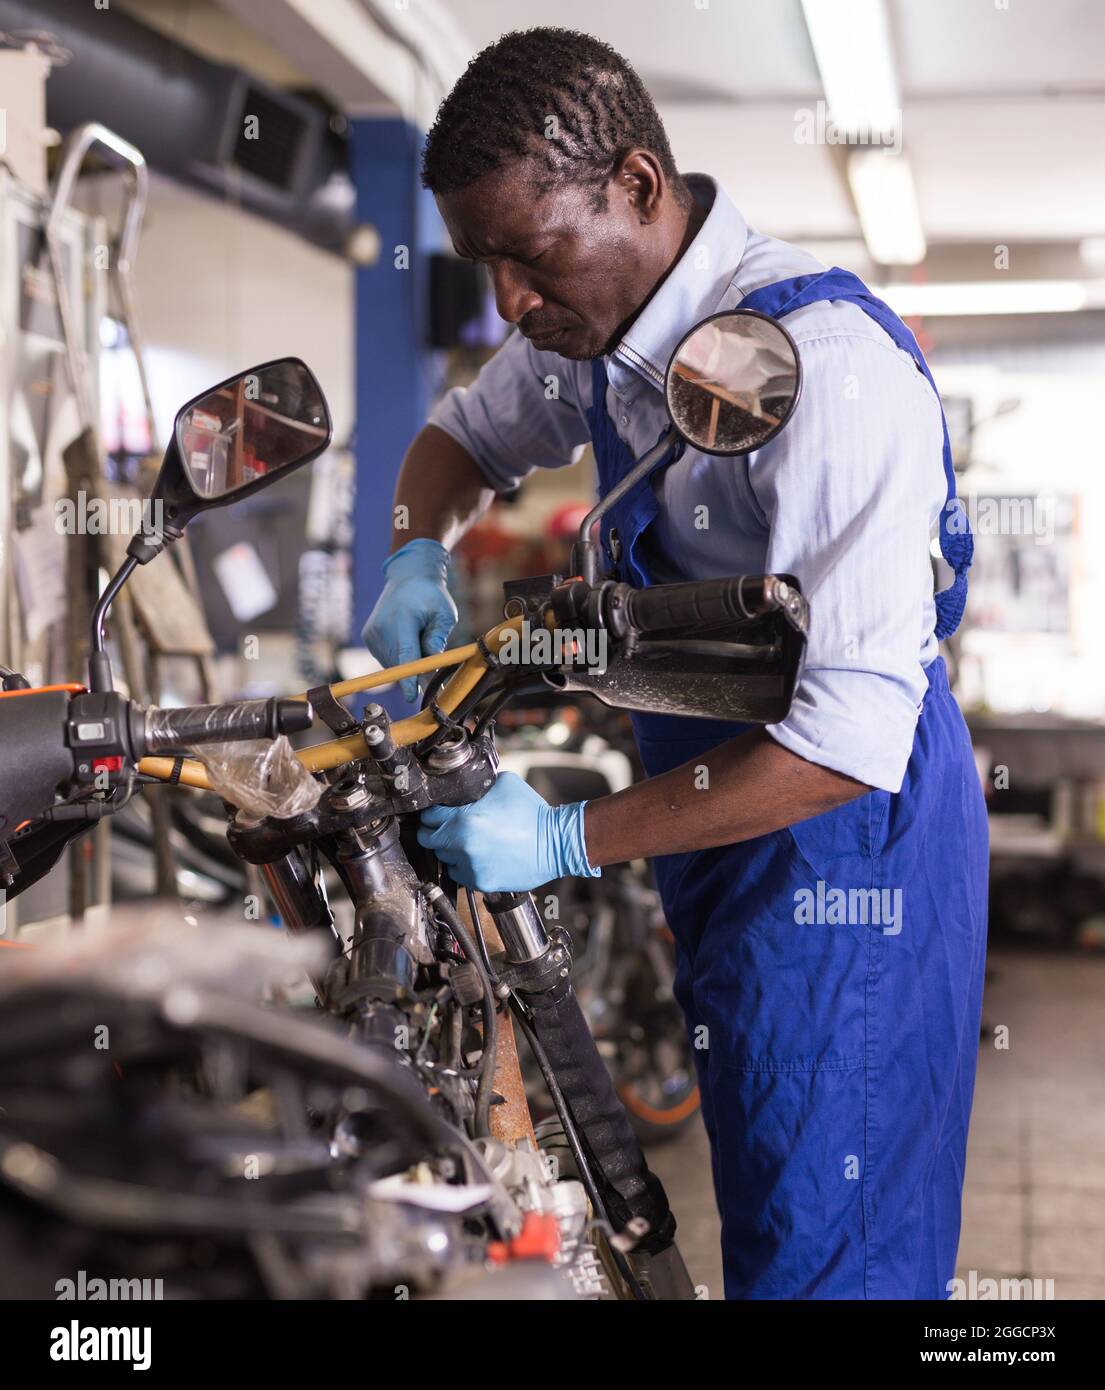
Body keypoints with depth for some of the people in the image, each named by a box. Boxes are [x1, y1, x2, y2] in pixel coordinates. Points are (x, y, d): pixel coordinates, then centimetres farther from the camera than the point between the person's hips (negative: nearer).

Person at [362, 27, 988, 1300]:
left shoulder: (826, 363, -27)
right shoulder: (597, 327, 1)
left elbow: (855, 737, -29)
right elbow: (464, 433, 23)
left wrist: (573, 840, -27)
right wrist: (419, 556, 0)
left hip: (842, 833, -8)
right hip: (706, 807, 8)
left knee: (823, 1245, -3)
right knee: (749, 1202, 16)